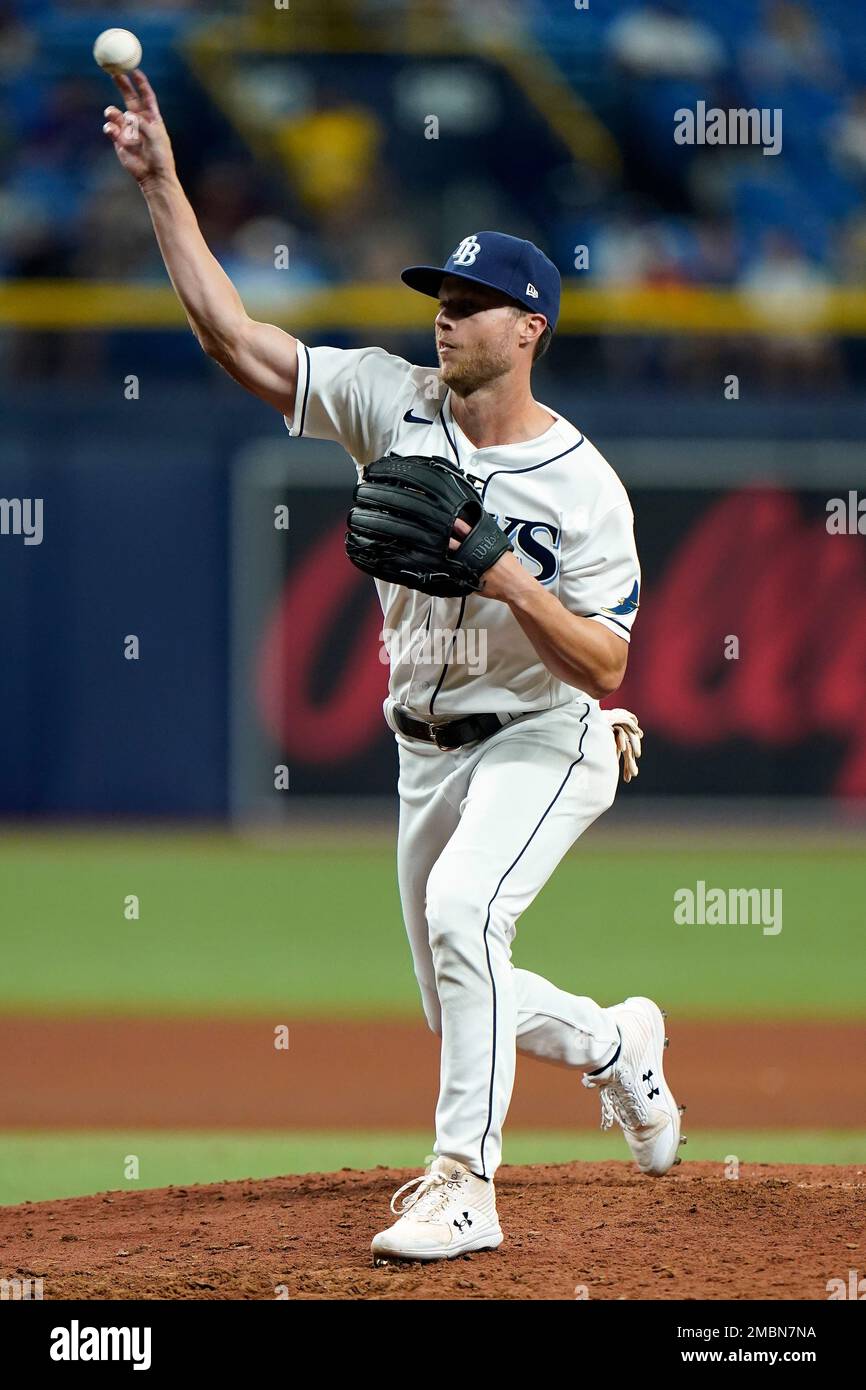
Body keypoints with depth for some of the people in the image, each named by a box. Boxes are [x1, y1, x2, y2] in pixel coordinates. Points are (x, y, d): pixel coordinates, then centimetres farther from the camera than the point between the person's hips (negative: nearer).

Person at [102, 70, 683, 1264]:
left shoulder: (582, 487, -15)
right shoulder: (395, 404, -5)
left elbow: (606, 667, -17)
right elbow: (233, 334, -10)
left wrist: (514, 585, -32)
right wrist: (162, 184, -17)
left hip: (542, 742, -6)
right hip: (429, 752, 6)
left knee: (460, 903, -33)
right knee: (463, 1005, 13)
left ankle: (464, 1183, -29)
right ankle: (614, 1043, 46)